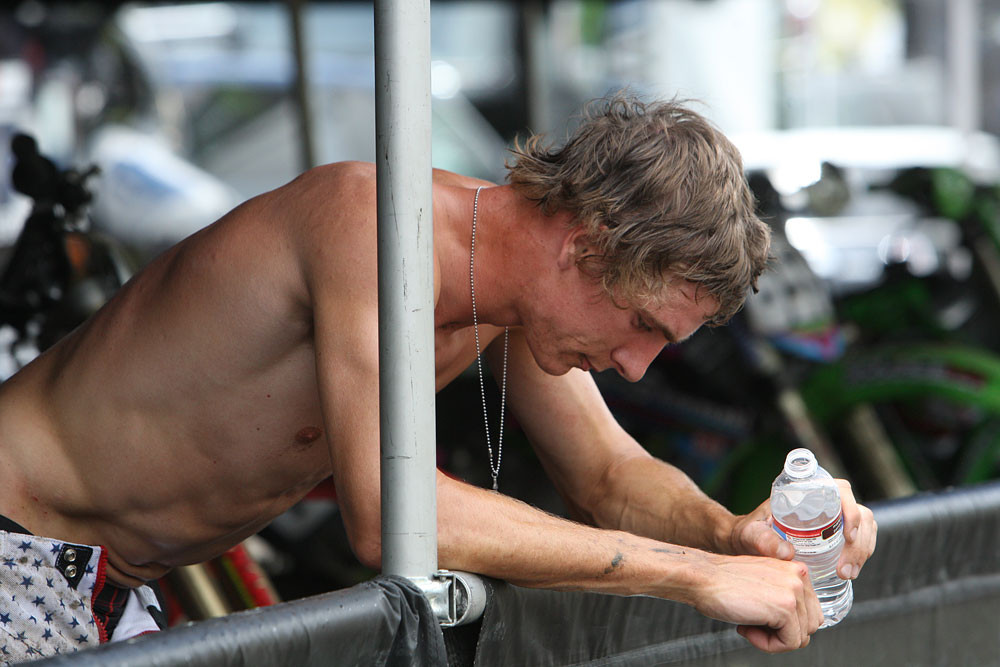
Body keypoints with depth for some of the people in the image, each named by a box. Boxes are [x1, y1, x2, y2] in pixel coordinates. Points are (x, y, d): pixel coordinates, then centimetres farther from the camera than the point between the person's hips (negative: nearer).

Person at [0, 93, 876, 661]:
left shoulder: (518, 287, -5)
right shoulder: (371, 219, -32)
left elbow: (607, 473, 7)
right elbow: (387, 513, -43)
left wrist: (728, 531, -18)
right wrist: (695, 575, -40)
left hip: (119, 581, 8)